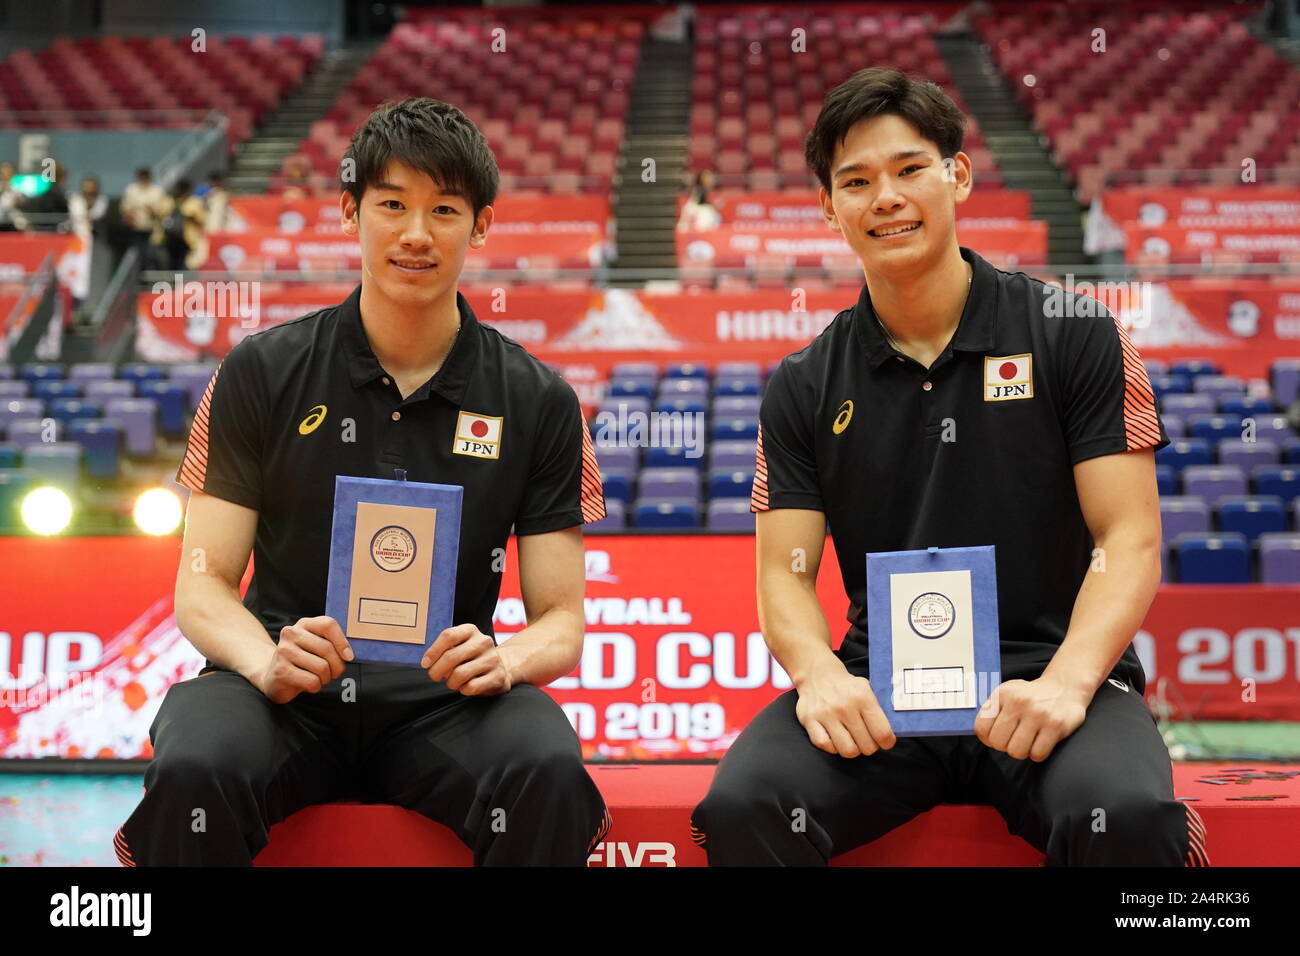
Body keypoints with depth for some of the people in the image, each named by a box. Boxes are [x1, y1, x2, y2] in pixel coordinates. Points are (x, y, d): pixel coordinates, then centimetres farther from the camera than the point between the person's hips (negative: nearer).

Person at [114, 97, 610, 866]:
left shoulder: (538, 401, 5)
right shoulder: (262, 373, 4)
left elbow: (562, 620, 4)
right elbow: (204, 585, 3)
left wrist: (504, 659, -20)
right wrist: (266, 661, -20)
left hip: (443, 696, 1)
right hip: (286, 691, 0)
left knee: (551, 774, -32)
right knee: (191, 771, -33)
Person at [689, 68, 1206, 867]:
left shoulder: (1078, 339, 4)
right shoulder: (803, 388, 10)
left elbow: (1131, 539, -2)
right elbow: (786, 572, 6)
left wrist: (1066, 682, -19)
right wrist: (819, 674, -17)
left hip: (1046, 670, -1)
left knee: (1126, 816, -33)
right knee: (742, 804, -28)